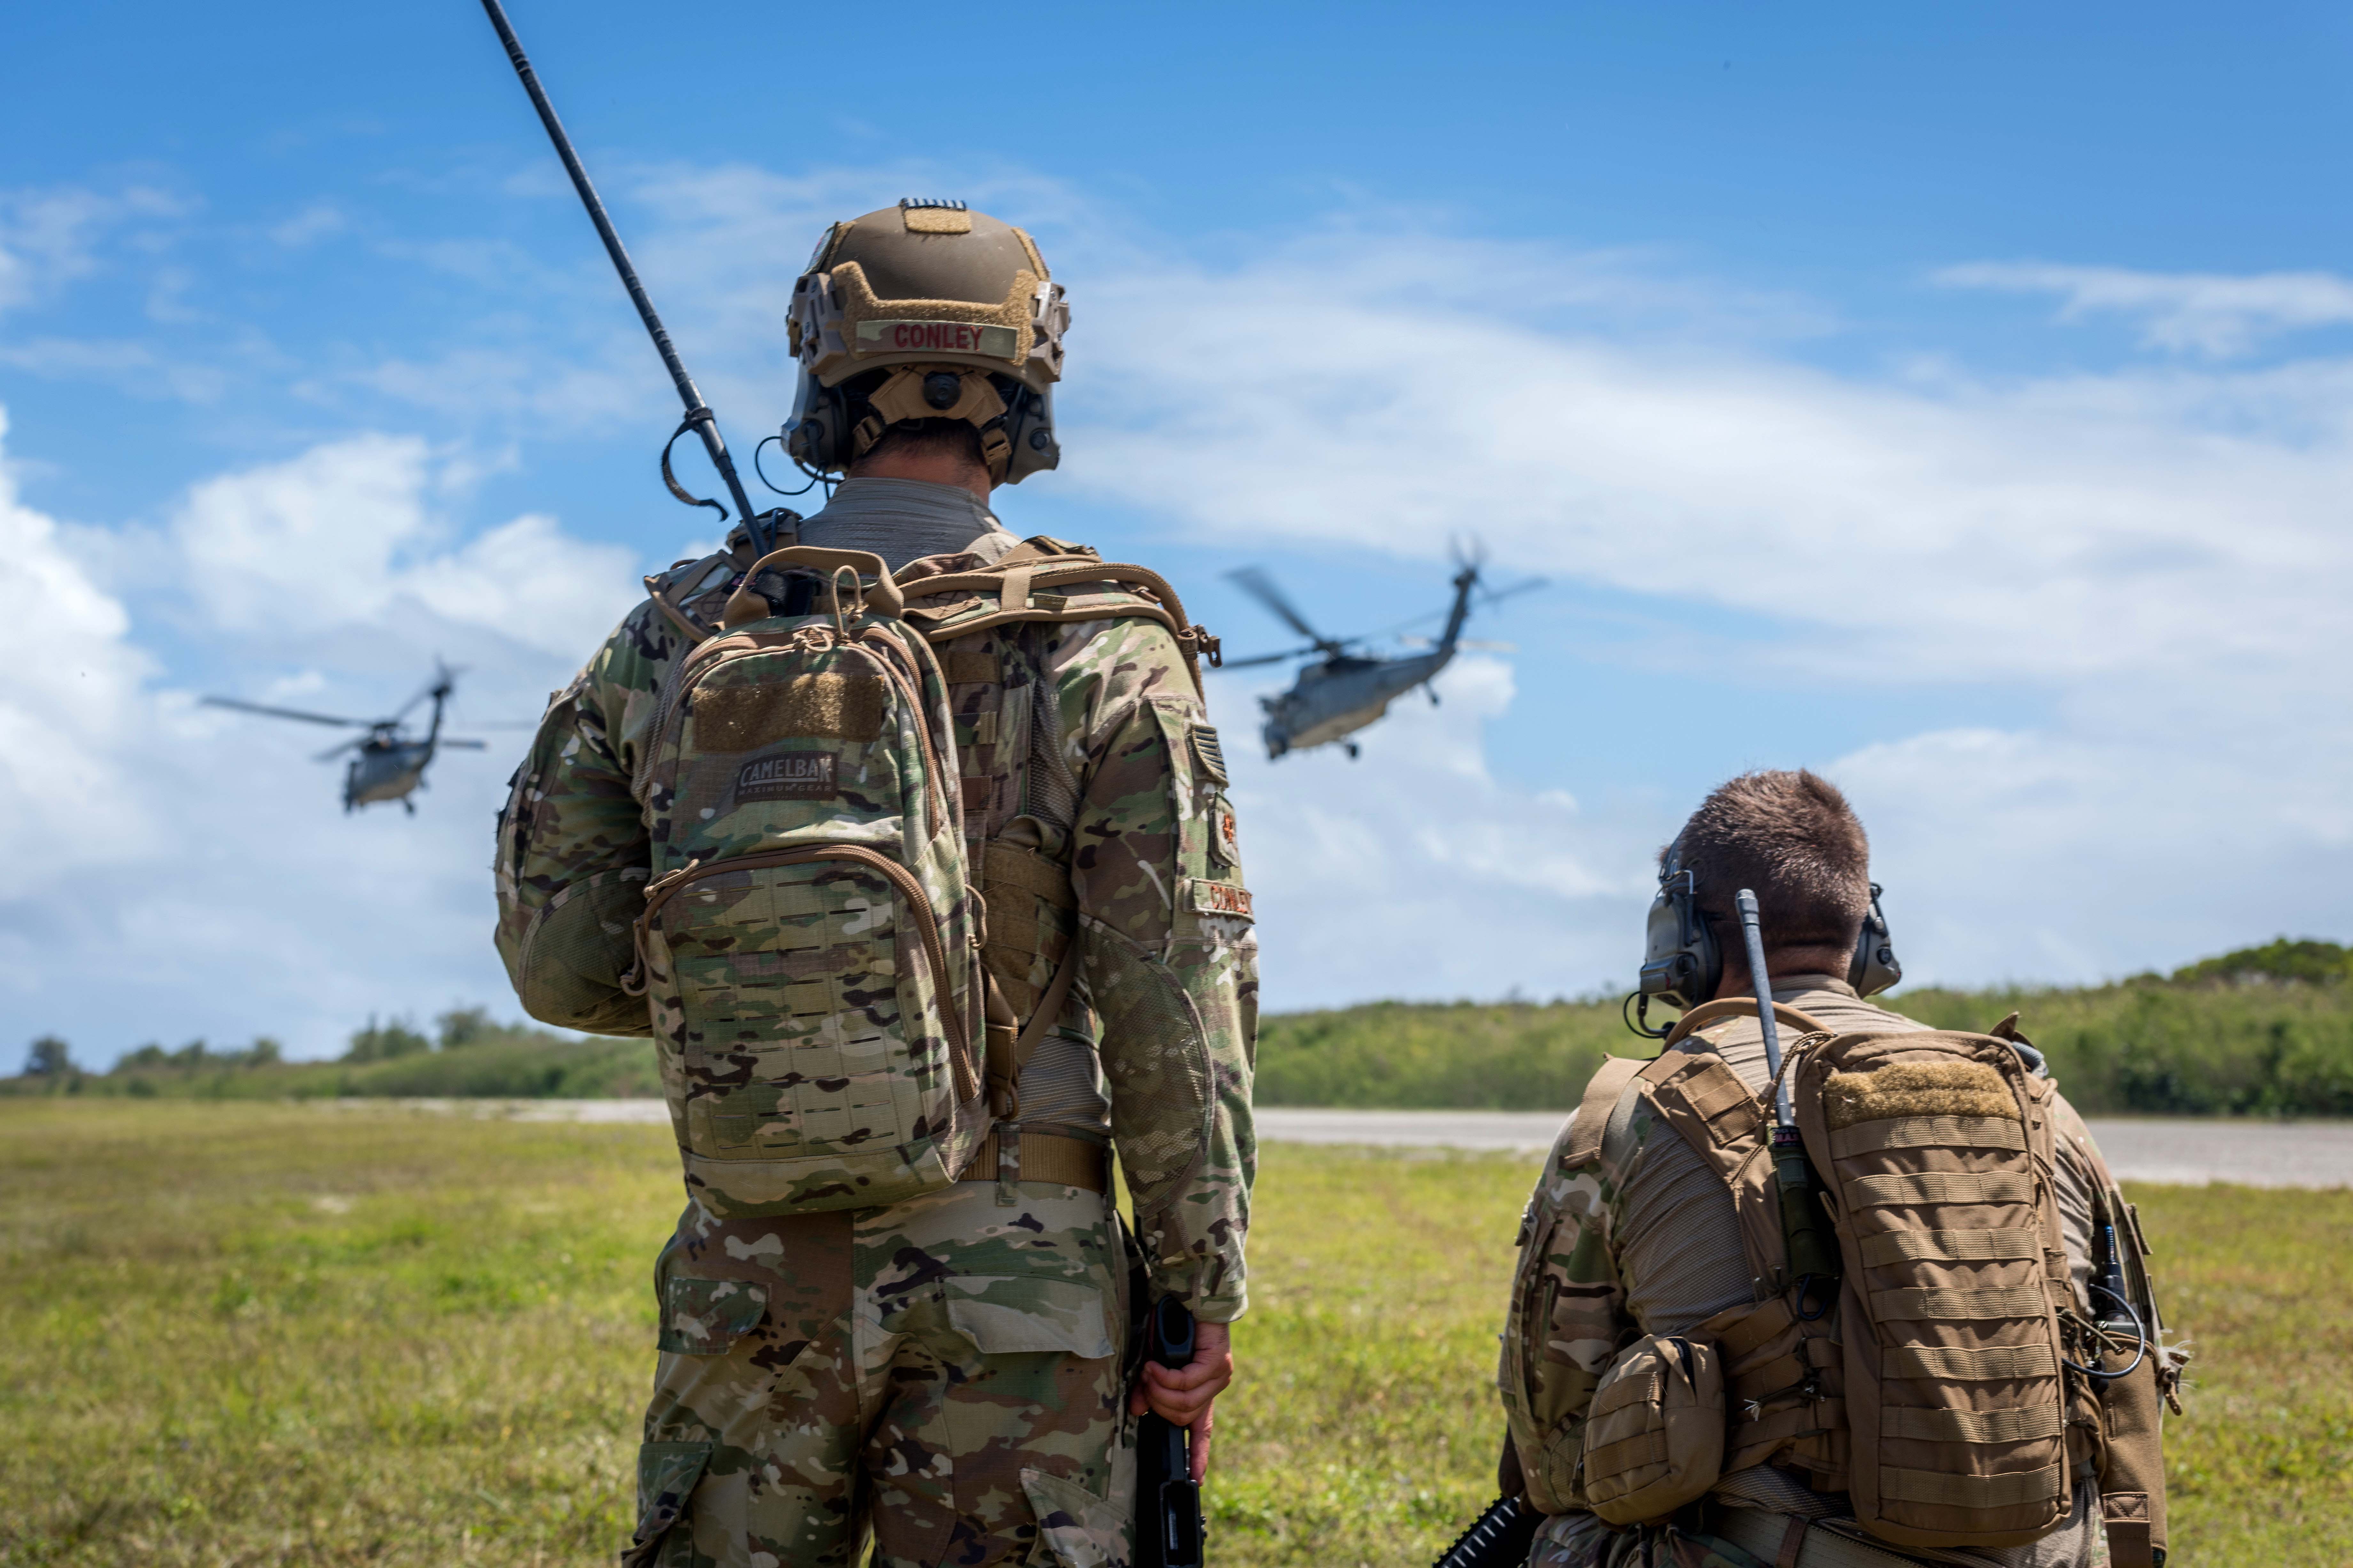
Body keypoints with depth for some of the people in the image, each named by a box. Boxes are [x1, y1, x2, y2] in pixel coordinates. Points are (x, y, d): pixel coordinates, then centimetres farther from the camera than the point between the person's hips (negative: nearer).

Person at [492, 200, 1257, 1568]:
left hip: (750, 1264, 2)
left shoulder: (676, 637, 1)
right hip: (1014, 1275, -2)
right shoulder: (1102, 654, -6)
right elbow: (1178, 1007, -8)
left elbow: (559, 960, 5)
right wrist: (1203, 1296, -1)